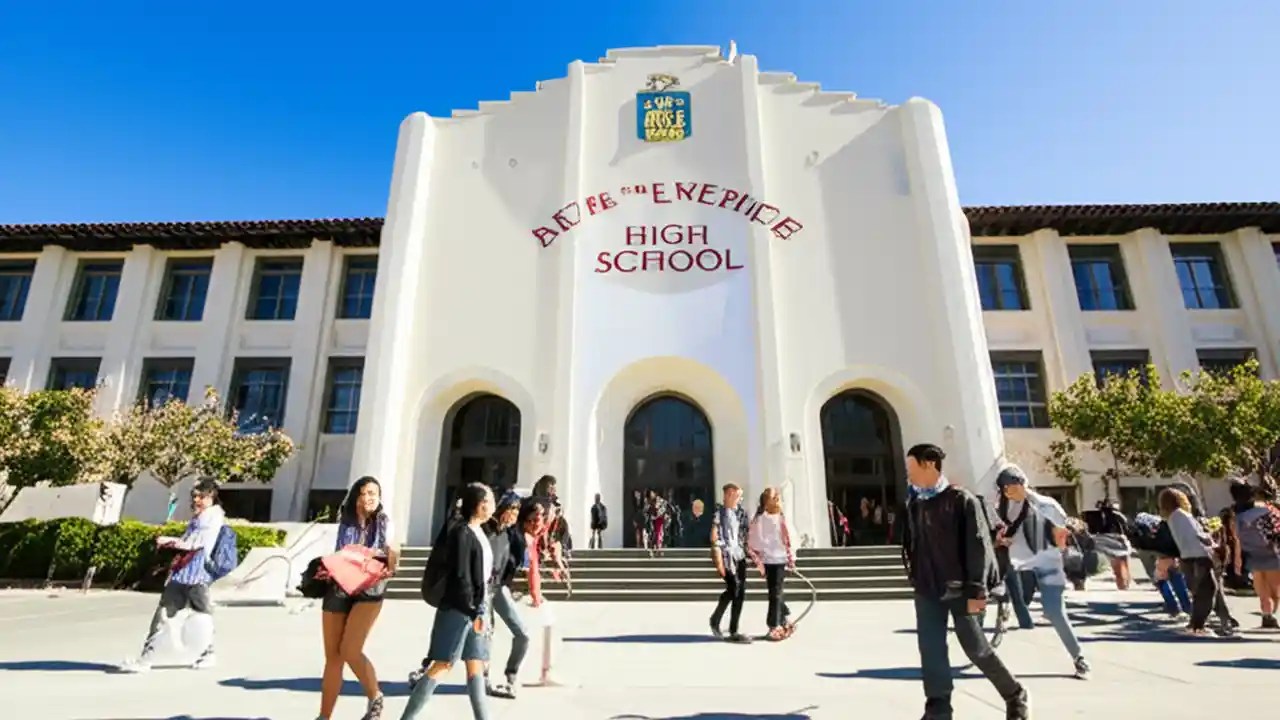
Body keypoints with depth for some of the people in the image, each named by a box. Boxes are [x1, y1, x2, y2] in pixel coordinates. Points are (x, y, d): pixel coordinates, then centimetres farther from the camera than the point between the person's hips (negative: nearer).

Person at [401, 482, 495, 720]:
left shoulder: (480, 533, 12)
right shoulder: (462, 532, -13)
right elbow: (460, 576, -17)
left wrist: (480, 611, 13)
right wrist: (473, 612, -16)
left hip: (475, 609, 8)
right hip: (458, 609, -8)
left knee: (476, 666, 10)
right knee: (443, 664, -3)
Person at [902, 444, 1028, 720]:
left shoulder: (962, 500, -10)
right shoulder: (914, 504, 8)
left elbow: (978, 547, -13)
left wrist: (976, 591, -16)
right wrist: (916, 579, 13)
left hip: (959, 589, -5)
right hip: (927, 591, 5)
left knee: (976, 648, 7)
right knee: (930, 649, 3)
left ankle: (1016, 696, 31)